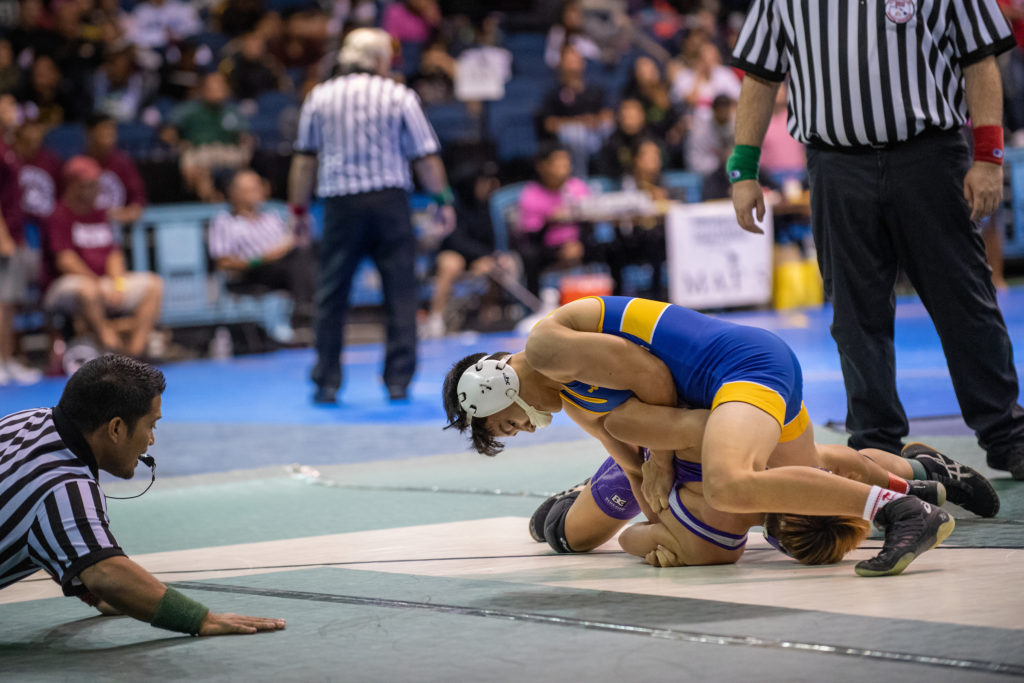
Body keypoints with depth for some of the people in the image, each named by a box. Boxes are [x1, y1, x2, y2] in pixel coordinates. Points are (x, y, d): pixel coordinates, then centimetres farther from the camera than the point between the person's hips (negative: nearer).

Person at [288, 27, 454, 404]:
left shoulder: (319, 97, 7)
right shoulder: (400, 96, 1)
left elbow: (304, 159, 9)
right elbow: (426, 157, 1)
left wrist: (299, 208, 15)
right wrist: (443, 200, 11)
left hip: (341, 203, 2)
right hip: (390, 200, -1)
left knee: (331, 295, 6)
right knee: (400, 294, 4)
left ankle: (326, 383, 6)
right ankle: (398, 381, 3)